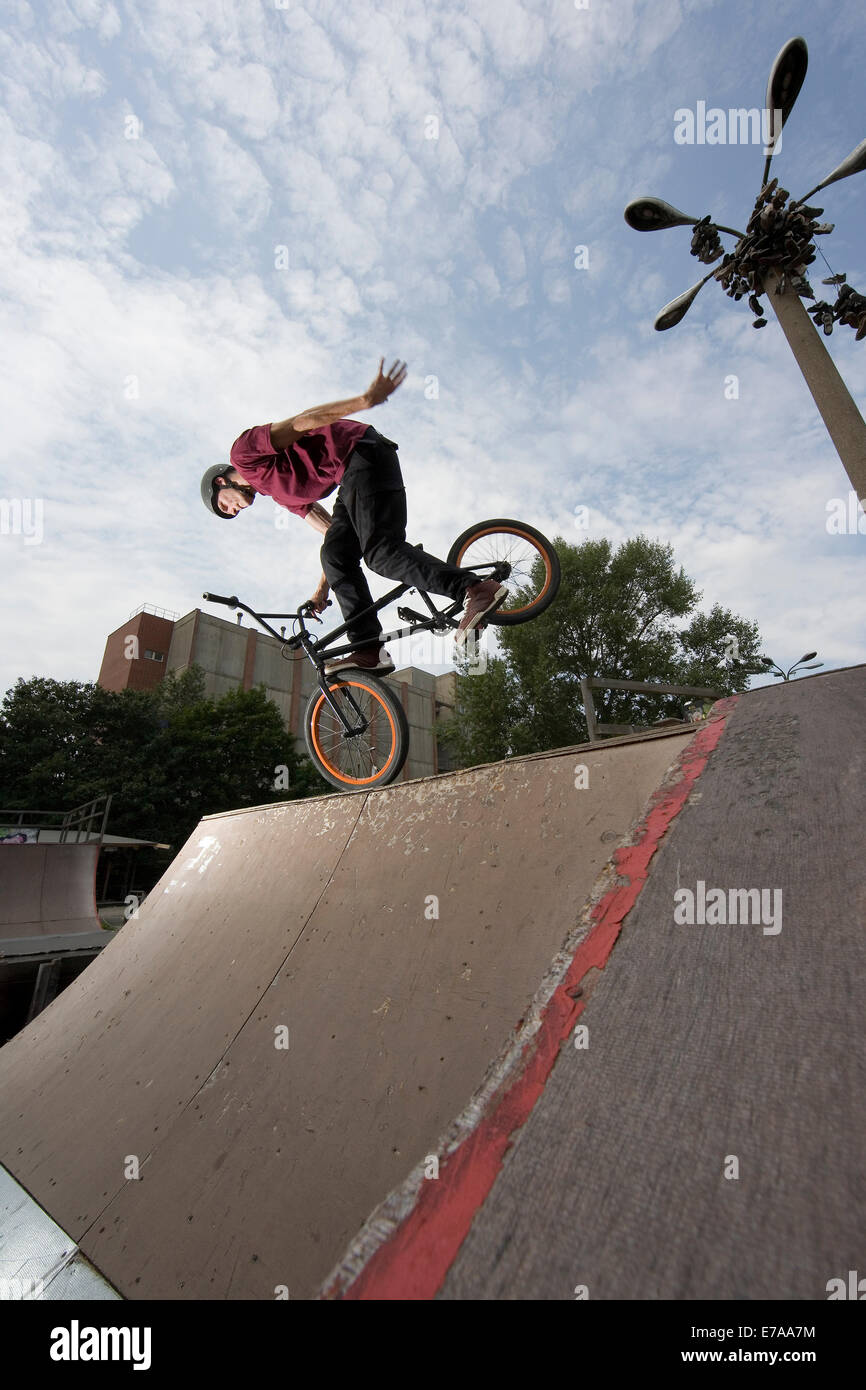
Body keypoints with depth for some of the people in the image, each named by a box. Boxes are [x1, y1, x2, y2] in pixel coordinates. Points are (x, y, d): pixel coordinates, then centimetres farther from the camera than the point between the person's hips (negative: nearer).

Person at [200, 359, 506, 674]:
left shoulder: (244, 452, 5)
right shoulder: (280, 493, 28)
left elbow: (302, 422, -9)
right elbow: (330, 531, 24)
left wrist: (366, 400, -20)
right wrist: (322, 589, 23)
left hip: (363, 453, -9)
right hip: (352, 477, 9)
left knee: (379, 550, -22)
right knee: (335, 554, 0)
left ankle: (477, 589, -33)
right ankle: (369, 649, -8)